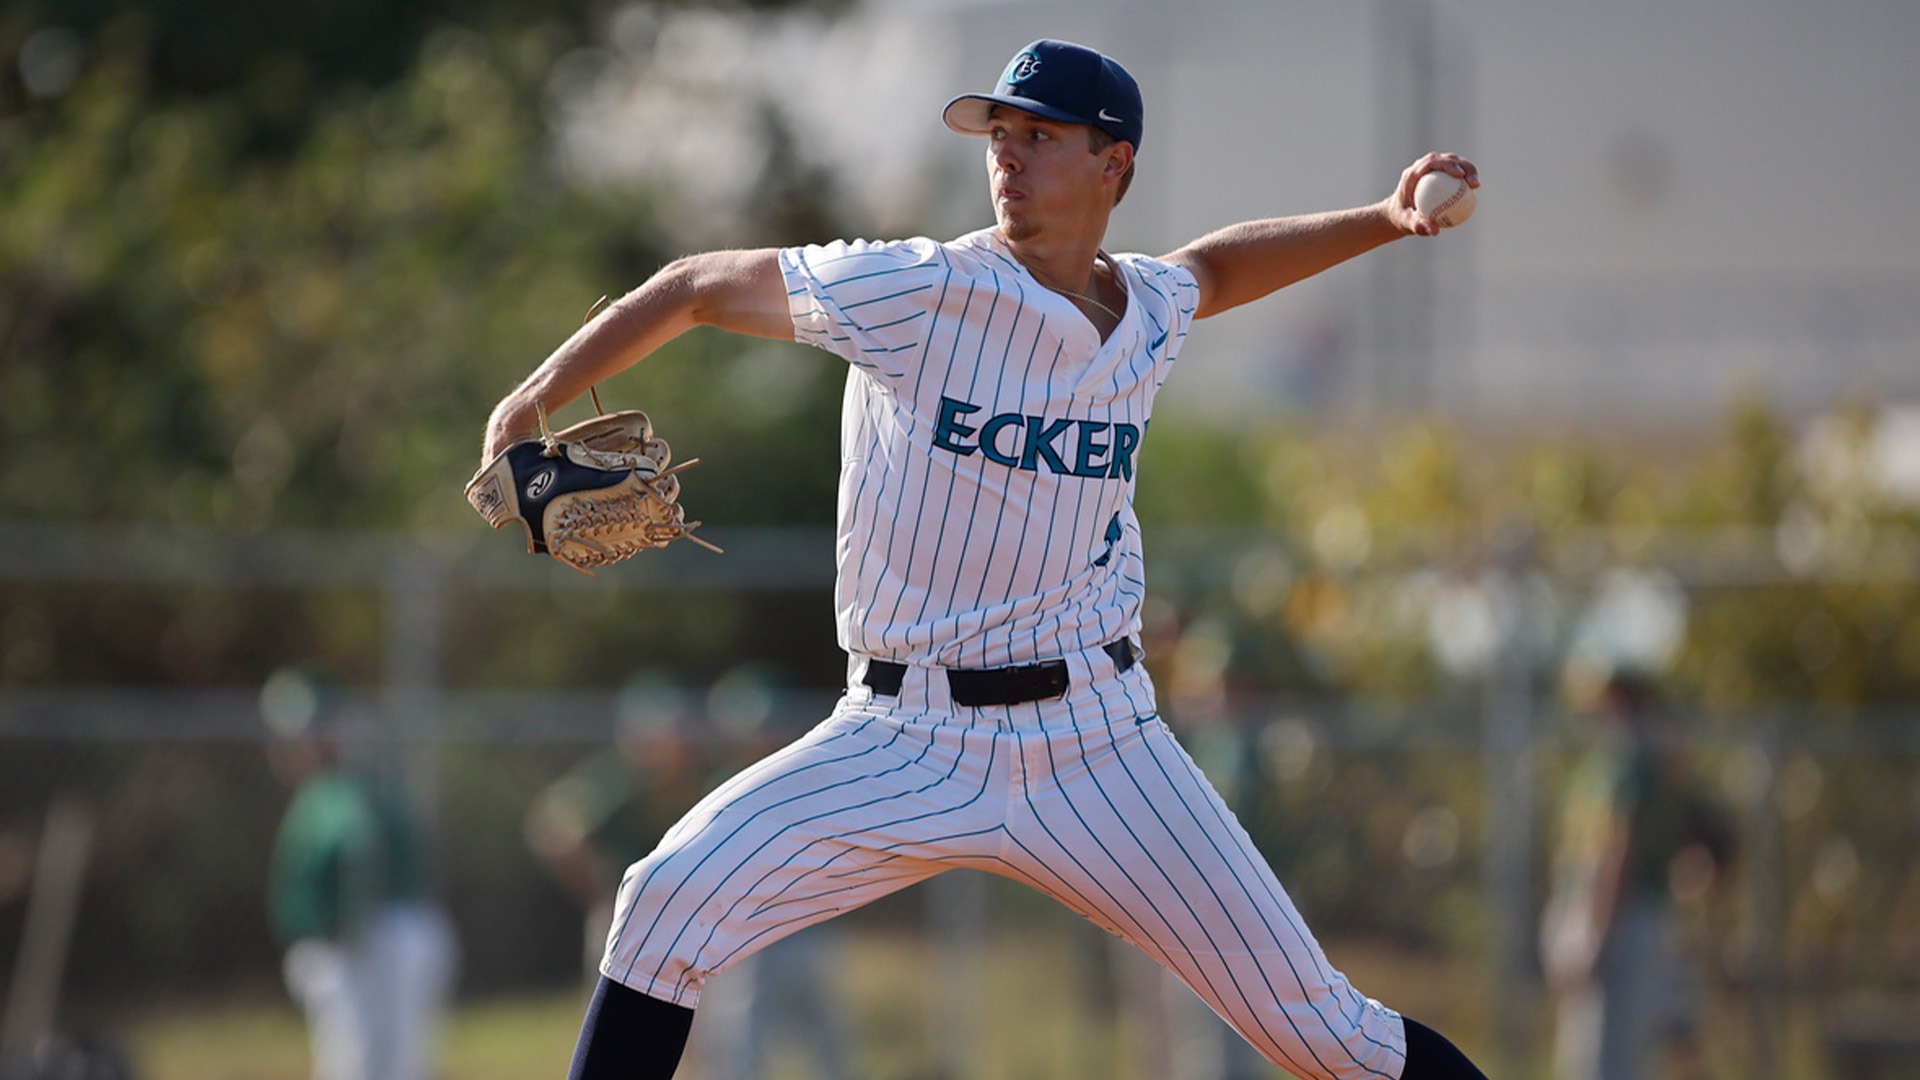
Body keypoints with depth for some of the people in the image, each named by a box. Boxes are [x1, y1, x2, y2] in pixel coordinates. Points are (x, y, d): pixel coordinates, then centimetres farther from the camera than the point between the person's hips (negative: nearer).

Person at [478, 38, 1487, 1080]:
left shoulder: (1151, 310, 5)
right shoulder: (918, 291, -9)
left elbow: (1216, 264, 30)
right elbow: (697, 287, -1)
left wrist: (1386, 219, 20)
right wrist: (530, 405, -7)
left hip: (1097, 746, 2)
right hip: (905, 743, -2)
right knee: (672, 898, -21)